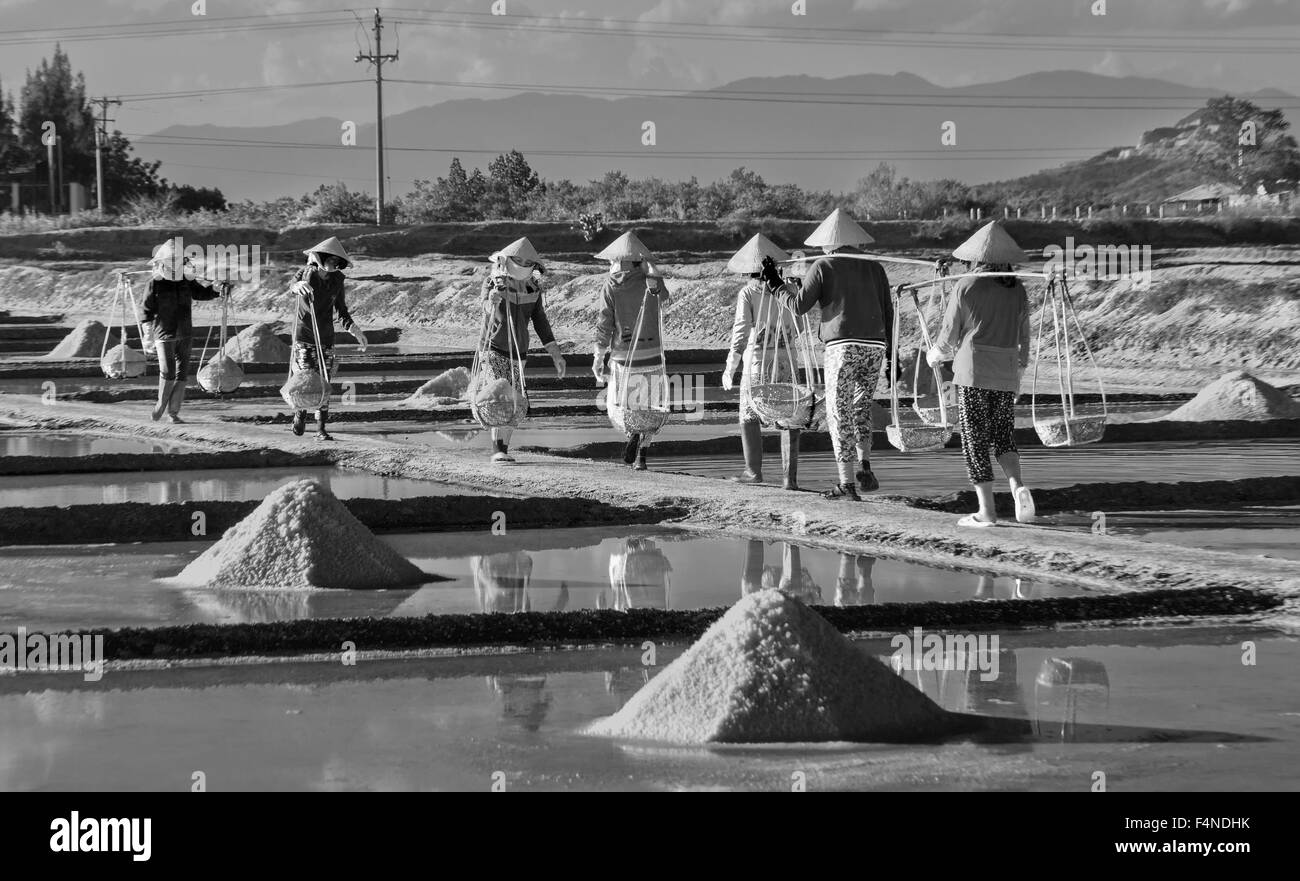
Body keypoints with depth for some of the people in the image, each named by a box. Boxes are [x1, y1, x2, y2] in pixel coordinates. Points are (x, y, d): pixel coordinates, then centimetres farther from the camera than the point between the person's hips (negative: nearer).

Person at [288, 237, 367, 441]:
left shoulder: (337, 279, 2)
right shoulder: (307, 273, -9)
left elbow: (341, 309, 12)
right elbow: (291, 287, -31)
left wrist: (354, 329, -4)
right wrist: (298, 286, -56)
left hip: (326, 338, 3)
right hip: (304, 335, -3)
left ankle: (321, 429, 8)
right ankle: (300, 413, 20)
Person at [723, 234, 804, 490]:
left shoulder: (747, 293, -7)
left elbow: (741, 334, -11)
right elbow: (796, 330, 10)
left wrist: (729, 369, -6)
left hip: (757, 359, -3)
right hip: (787, 360, 3)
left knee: (749, 416, 16)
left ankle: (754, 470, 20)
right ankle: (789, 476, -5)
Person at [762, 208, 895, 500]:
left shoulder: (824, 267, 1)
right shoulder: (874, 267, 12)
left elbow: (800, 305, -2)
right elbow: (887, 311, 11)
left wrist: (777, 285, 13)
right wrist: (891, 351, 16)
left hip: (842, 345, -4)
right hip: (874, 345, 4)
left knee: (839, 414, 2)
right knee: (862, 410, 20)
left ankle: (846, 483, -2)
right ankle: (864, 465, 2)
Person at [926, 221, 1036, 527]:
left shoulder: (966, 287, -6)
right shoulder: (1018, 291, 6)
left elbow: (949, 334, 0)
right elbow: (1023, 338, 12)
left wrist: (935, 355, 20)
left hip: (973, 374, -4)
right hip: (1006, 375, 4)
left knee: (975, 441, 3)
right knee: (1003, 437, 15)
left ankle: (986, 509, 0)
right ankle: (1018, 486, -11)